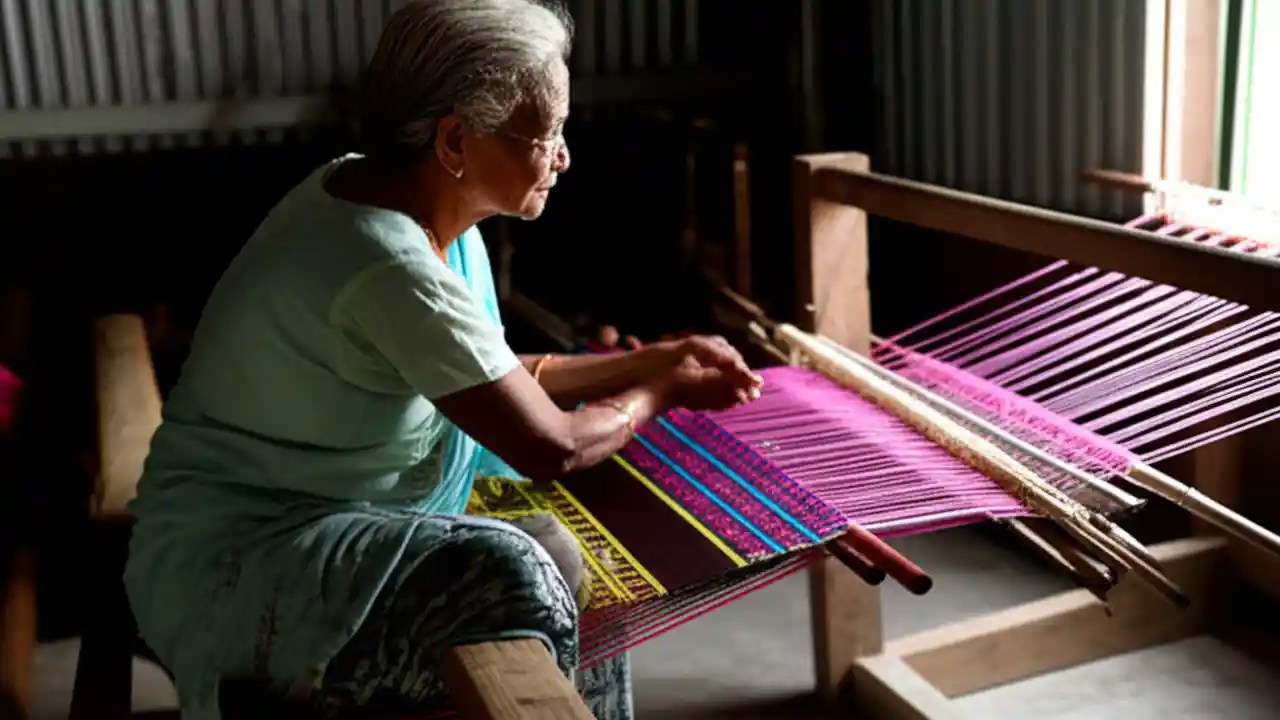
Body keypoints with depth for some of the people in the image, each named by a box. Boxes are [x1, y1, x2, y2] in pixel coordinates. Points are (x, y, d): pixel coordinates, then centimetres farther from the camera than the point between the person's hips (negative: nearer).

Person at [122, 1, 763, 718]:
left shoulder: (400, 200, 0)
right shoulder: (391, 264, -29)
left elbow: (502, 381, 10)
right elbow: (550, 446, -23)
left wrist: (654, 358, 6)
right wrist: (662, 392, -5)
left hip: (321, 517, 10)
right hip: (234, 567, -10)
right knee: (508, 576, -30)